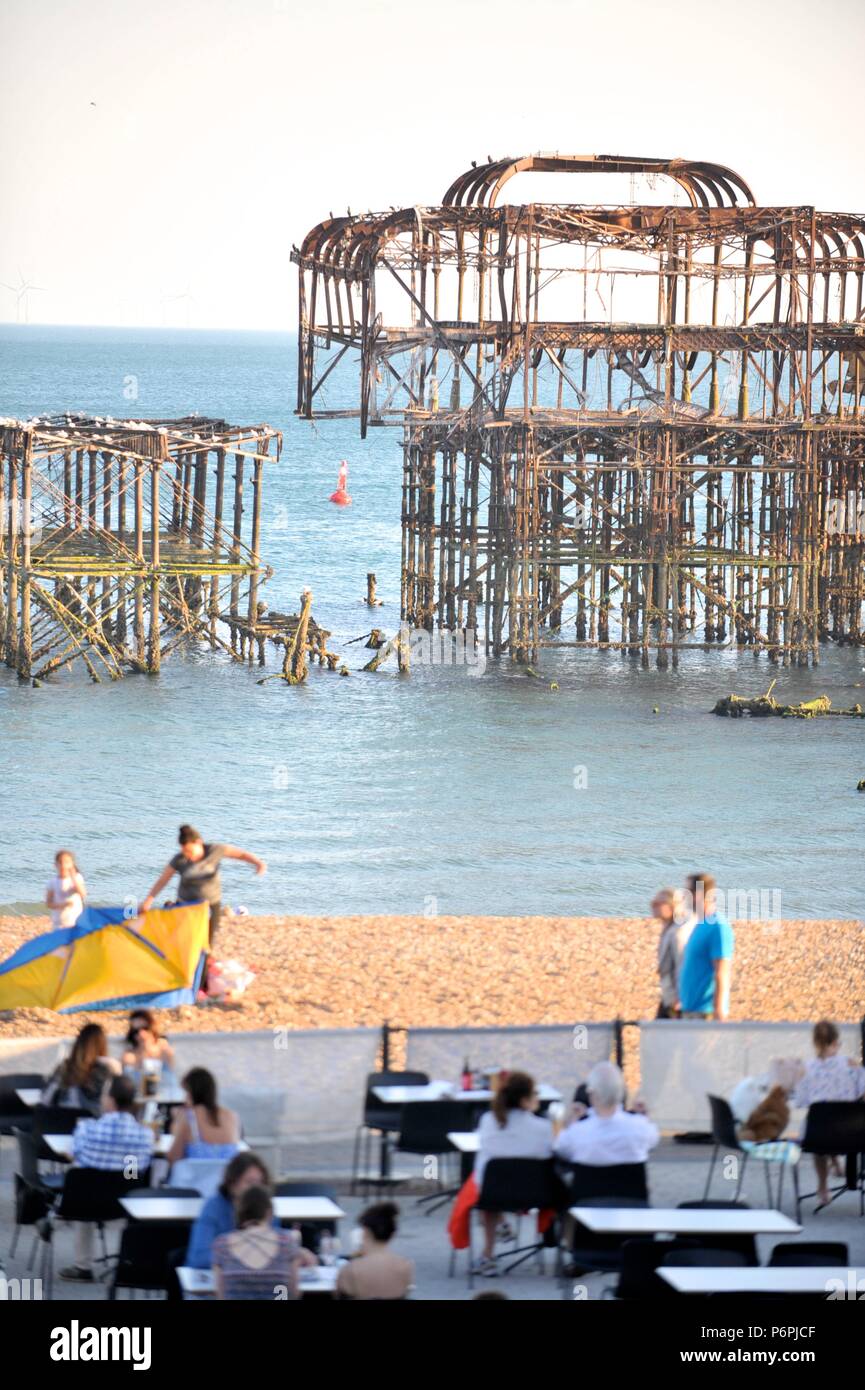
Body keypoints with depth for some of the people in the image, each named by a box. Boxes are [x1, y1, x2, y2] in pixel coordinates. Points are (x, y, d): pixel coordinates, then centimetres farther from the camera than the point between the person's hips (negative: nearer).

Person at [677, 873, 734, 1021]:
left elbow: (722, 976, -19)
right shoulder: (701, 925, 15)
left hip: (706, 1012, -10)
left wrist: (718, 1014, -22)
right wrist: (681, 998, 21)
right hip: (691, 1009, 10)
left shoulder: (718, 927, -14)